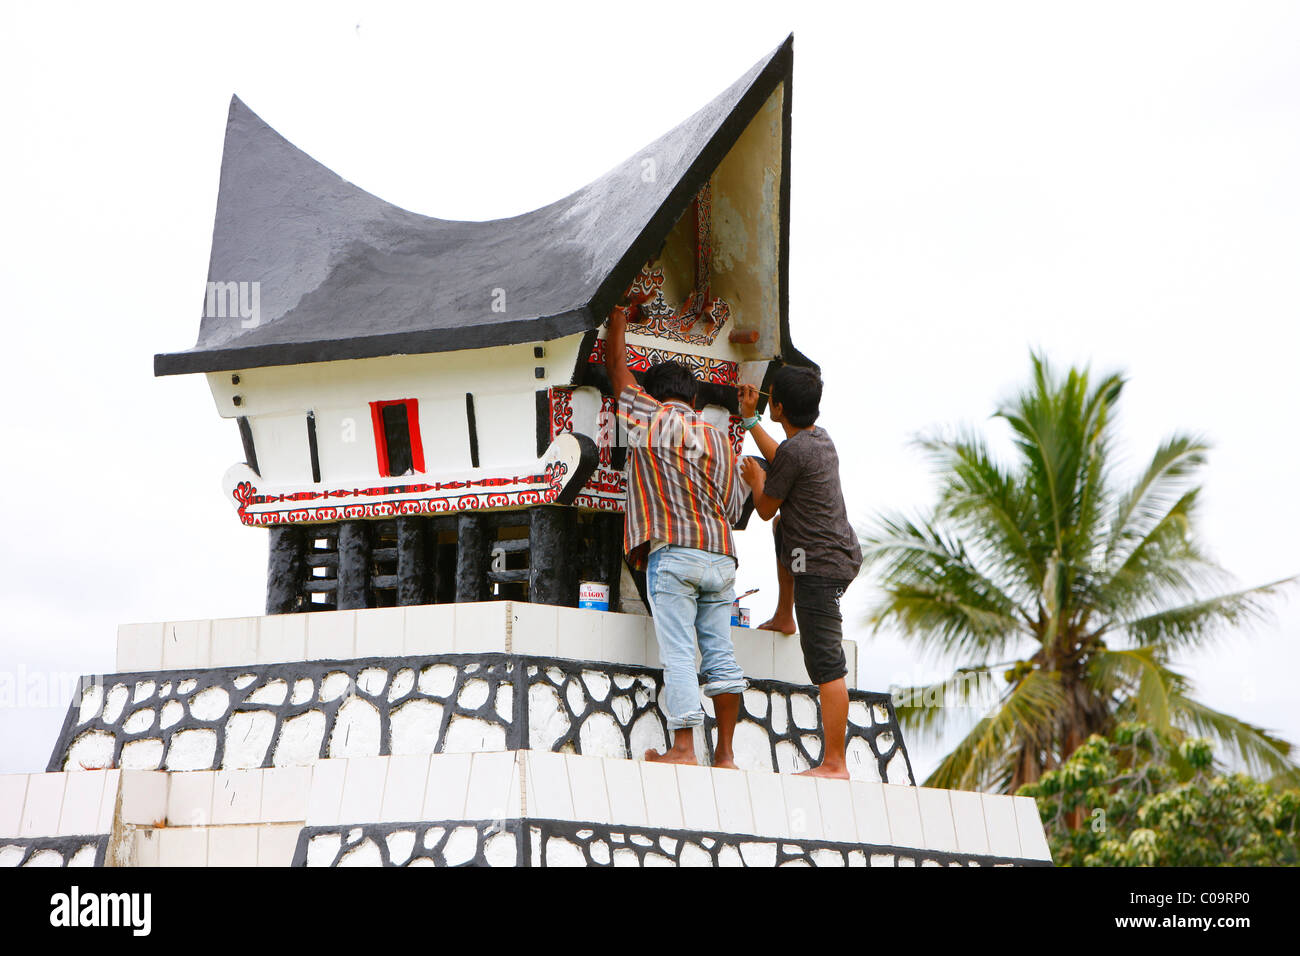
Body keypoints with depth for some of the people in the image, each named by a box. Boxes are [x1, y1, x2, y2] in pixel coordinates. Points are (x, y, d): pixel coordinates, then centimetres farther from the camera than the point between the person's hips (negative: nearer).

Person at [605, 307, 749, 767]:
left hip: (673, 550, -5)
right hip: (721, 555, 6)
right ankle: (725, 752, 4)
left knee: (678, 652, -9)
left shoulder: (653, 419, 5)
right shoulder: (720, 439, 19)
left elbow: (617, 368, 17)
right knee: (720, 654, 5)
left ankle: (683, 747, -14)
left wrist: (617, 319, 30)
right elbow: (735, 506, 19)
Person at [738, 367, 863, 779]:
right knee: (782, 527, 35)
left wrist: (755, 478, 13)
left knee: (826, 666, -10)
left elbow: (765, 508, -6)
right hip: (841, 555, 10)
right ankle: (784, 616, 38)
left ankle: (834, 763, -11)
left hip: (821, 566, -10)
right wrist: (749, 419, 35)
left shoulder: (795, 451, -18)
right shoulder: (821, 438, 10)